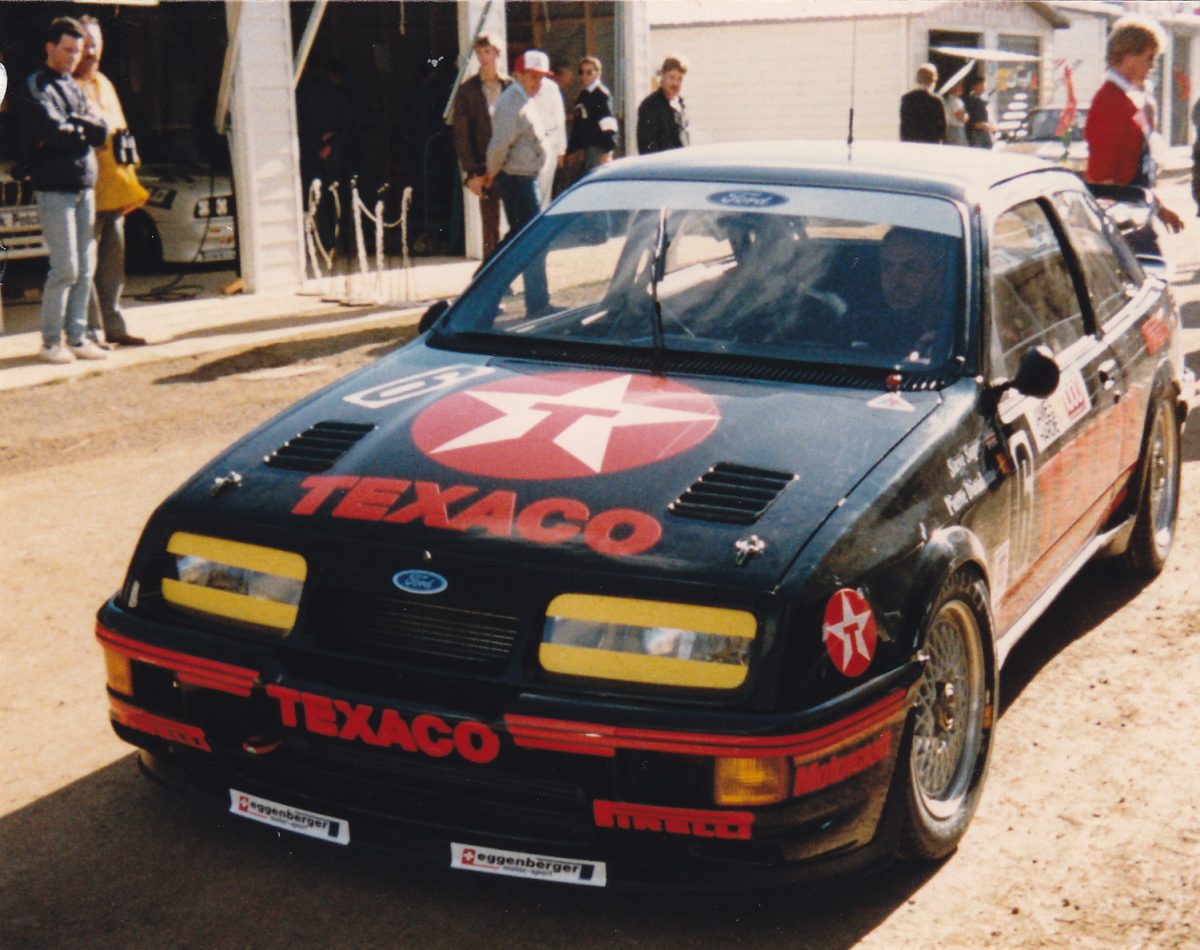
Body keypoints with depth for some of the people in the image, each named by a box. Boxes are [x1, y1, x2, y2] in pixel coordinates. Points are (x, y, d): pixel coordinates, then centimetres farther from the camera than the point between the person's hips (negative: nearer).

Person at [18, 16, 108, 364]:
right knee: (65, 269, -8)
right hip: (54, 189, -7)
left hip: (84, 187, 7)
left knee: (84, 269, 7)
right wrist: (82, 129, -1)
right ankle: (50, 342, 1)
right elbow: (54, 132, -18)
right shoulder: (36, 86, -4)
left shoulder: (75, 87, 18)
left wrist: (71, 124, -9)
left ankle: (77, 338, 14)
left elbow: (101, 132, 5)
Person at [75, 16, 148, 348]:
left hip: (114, 188, 8)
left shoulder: (104, 84, 20)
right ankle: (88, 331, -2)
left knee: (113, 261, 12)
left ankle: (113, 326, 20)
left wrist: (128, 180, 18)